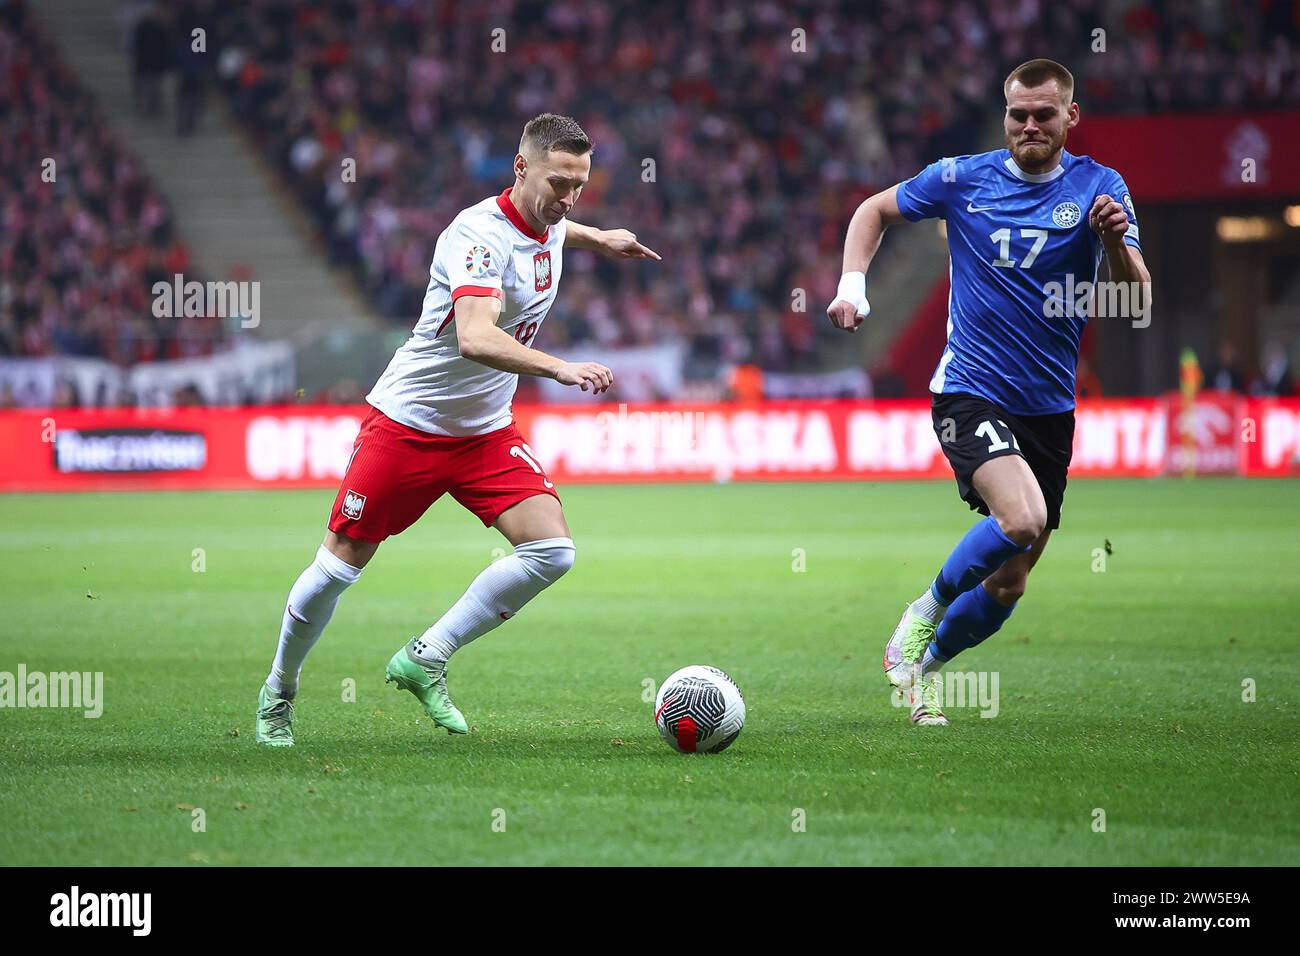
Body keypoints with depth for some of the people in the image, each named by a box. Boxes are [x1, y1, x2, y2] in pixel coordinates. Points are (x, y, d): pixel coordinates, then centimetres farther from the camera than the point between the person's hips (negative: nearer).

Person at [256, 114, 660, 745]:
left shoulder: (549, 224, 1)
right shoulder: (479, 233, -25)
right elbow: (475, 338, -43)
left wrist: (598, 237, 28)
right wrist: (561, 368, -53)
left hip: (486, 432, 7)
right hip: (407, 425, -7)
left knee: (551, 551, -13)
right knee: (338, 568, 2)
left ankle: (424, 661, -3)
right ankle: (277, 696, 25)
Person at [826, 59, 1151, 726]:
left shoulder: (1098, 188, -2)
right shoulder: (962, 179, -2)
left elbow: (1137, 302, -9)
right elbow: (876, 210, 15)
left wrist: (1116, 240, -29)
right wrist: (852, 284, 0)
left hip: (1049, 408, 3)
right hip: (970, 392, -3)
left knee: (1009, 585, 8)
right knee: (1022, 519, -30)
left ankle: (922, 666, 34)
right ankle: (925, 613, -5)